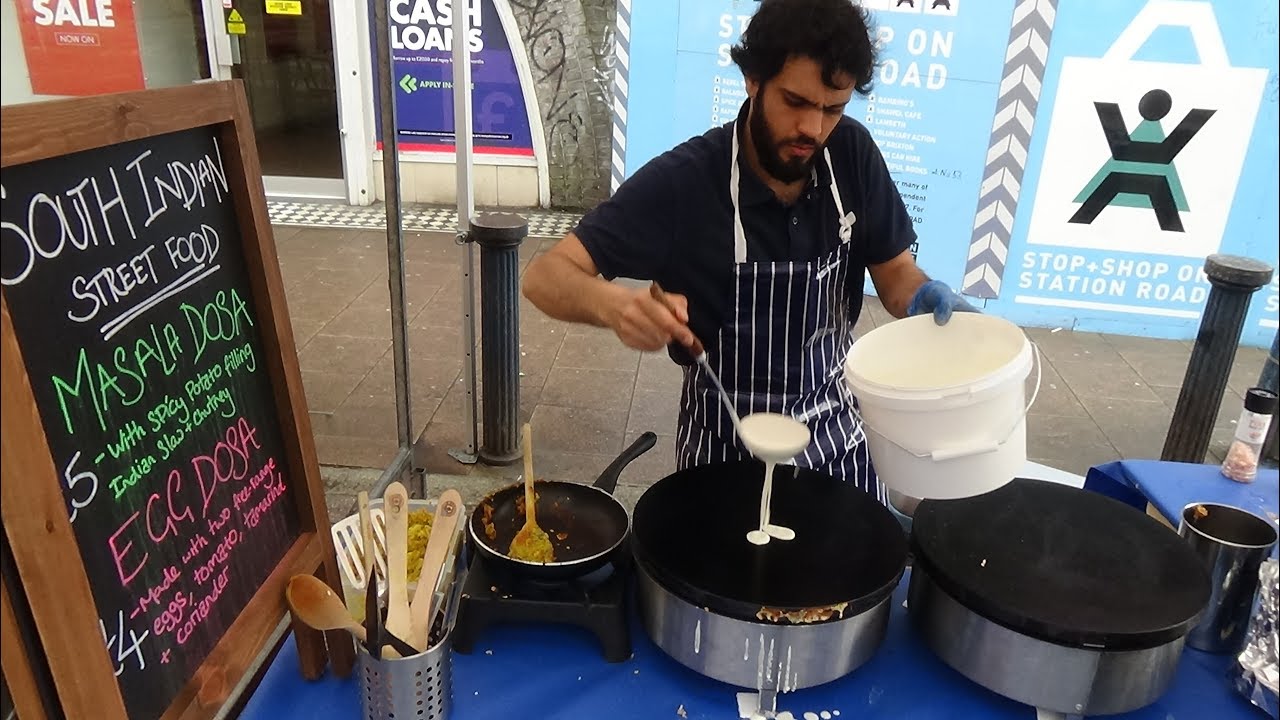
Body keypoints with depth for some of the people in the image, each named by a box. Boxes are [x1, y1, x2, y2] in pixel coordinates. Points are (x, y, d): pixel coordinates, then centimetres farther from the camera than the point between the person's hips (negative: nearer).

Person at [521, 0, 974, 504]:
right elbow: (546, 277, -22)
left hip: (837, 436, 4)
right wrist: (616, 305, -44)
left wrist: (924, 296, -23)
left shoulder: (853, 155, -11)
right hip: (726, 447, -3)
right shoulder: (682, 180, -22)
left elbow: (894, 273, 1)